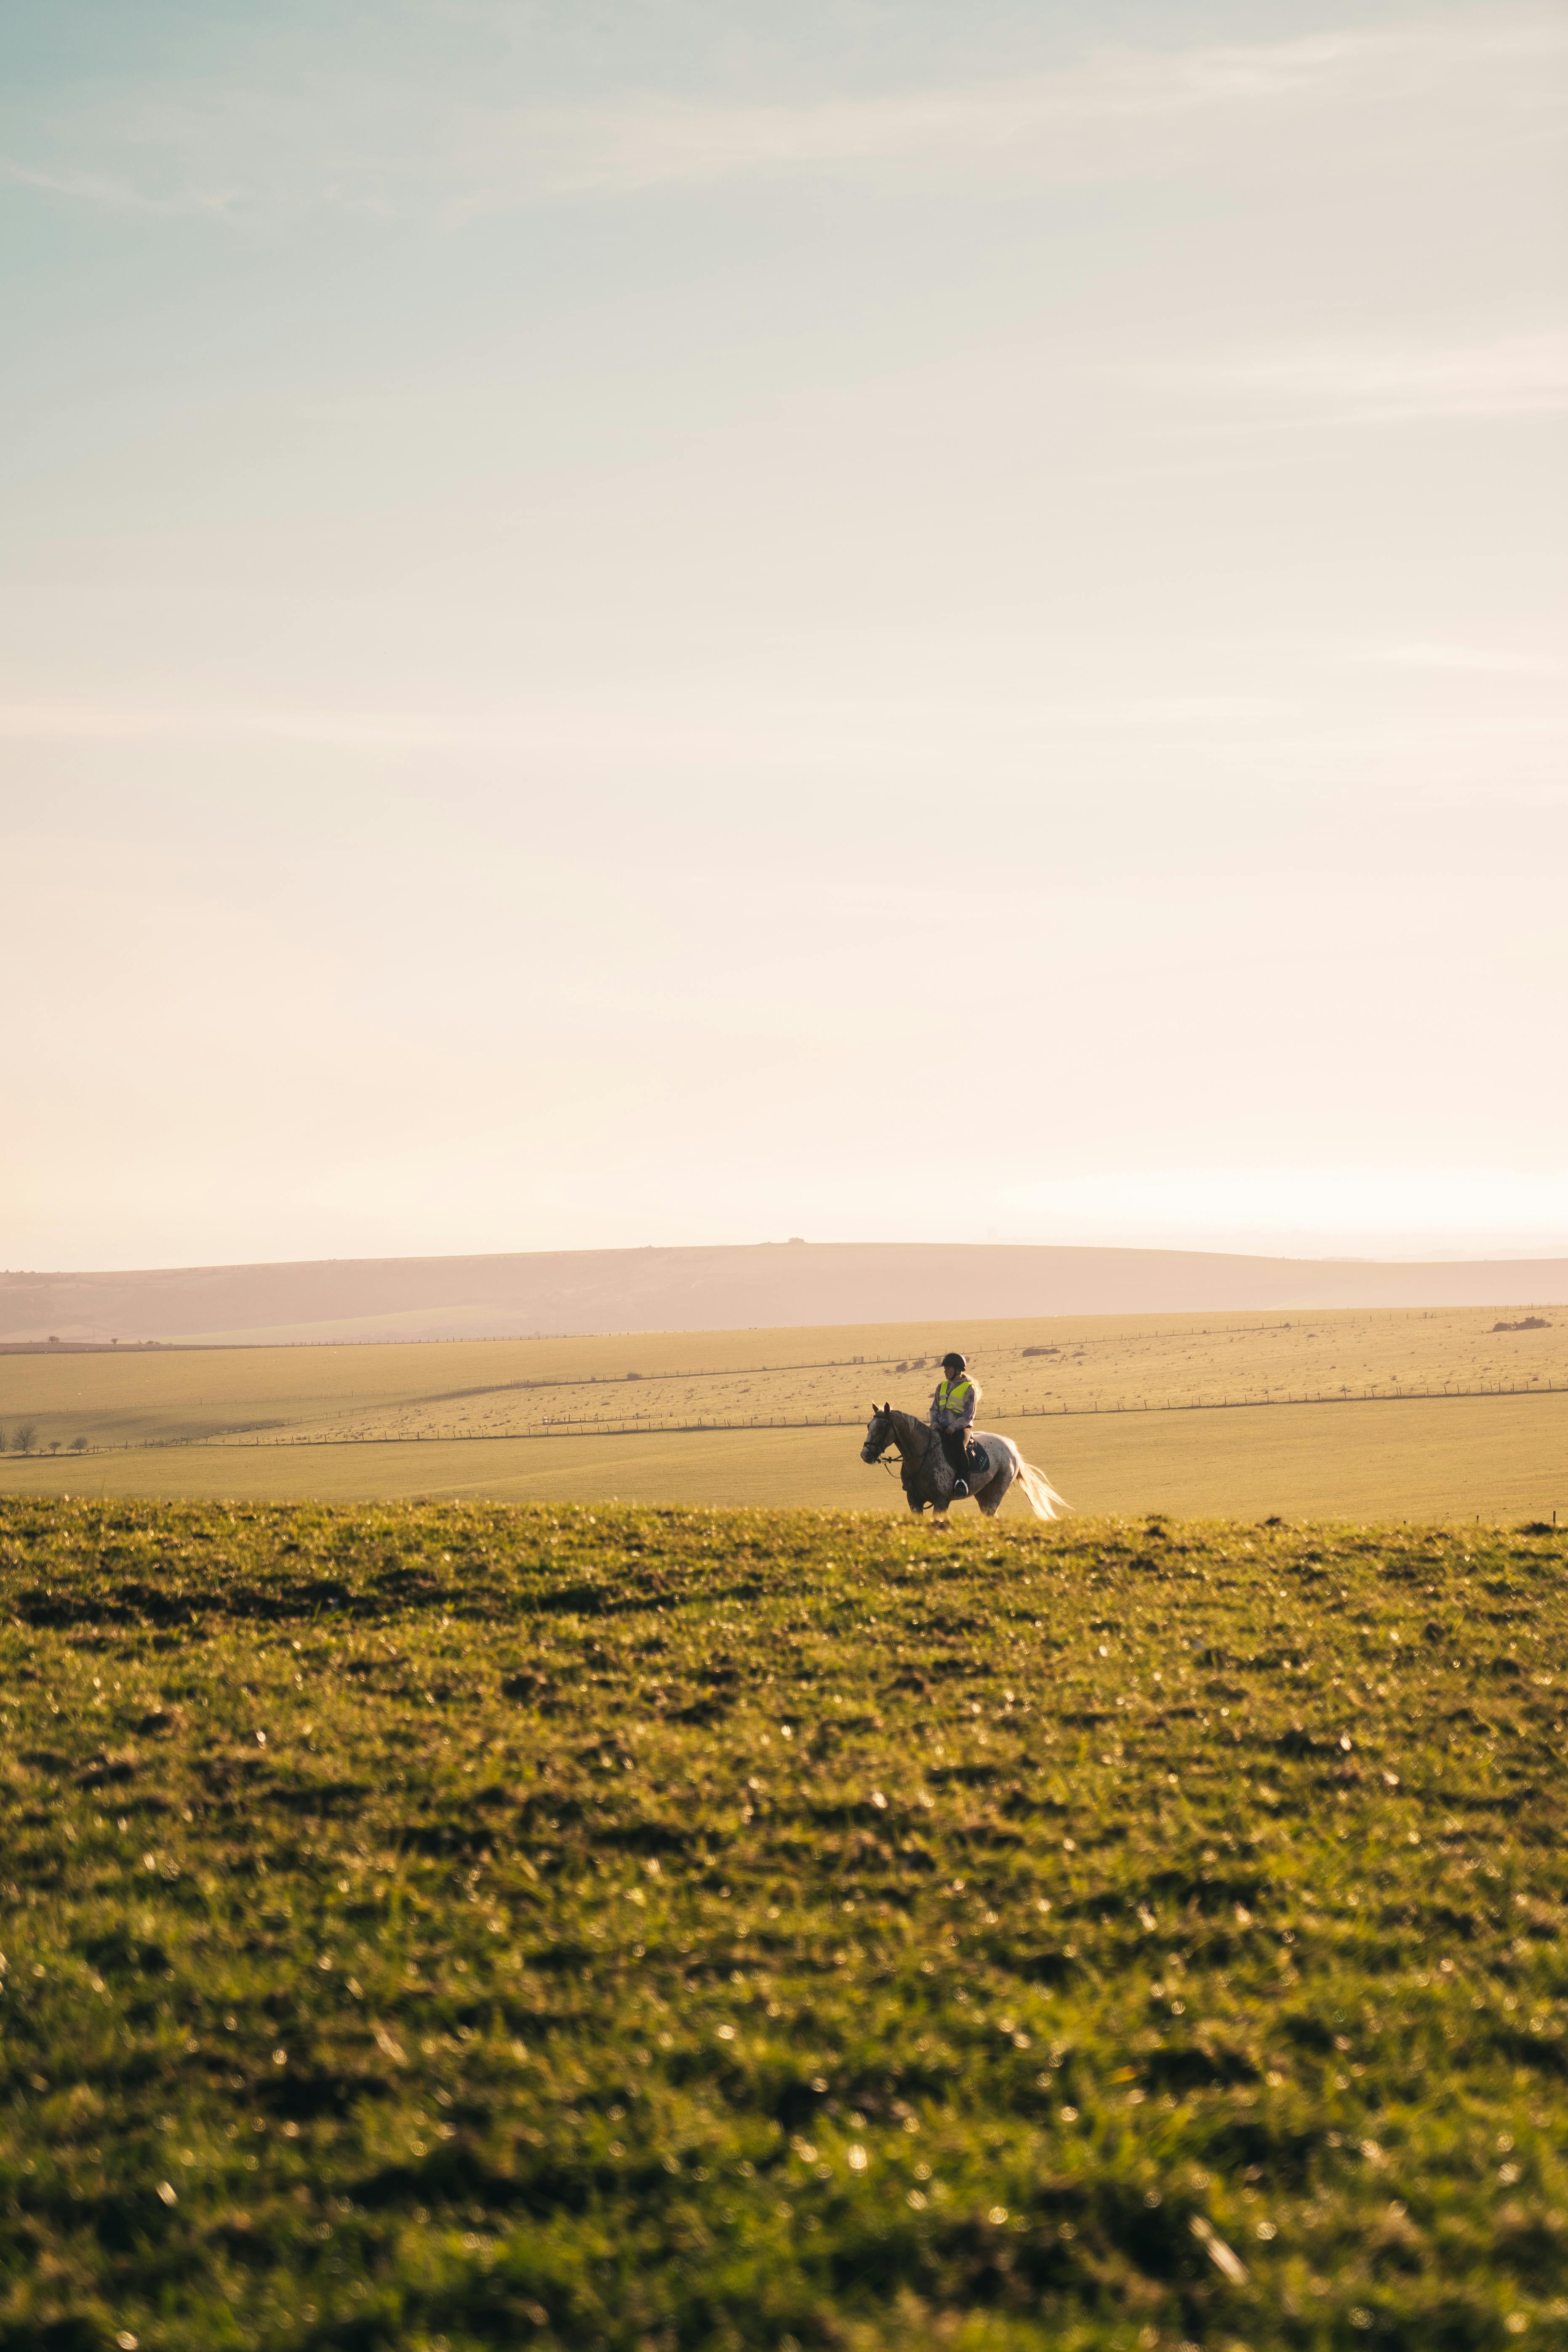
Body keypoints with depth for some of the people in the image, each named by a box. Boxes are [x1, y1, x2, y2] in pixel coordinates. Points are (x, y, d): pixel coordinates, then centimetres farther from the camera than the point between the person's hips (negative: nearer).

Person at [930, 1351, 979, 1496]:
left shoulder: (969, 1389, 1)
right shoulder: (942, 1387, 20)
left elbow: (969, 1415, -6)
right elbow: (934, 1409, 21)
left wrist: (954, 1427, -18)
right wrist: (935, 1423, 1)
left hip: (961, 1428, -5)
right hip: (942, 1428, 5)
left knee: (959, 1446, -37)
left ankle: (962, 1480, -40)